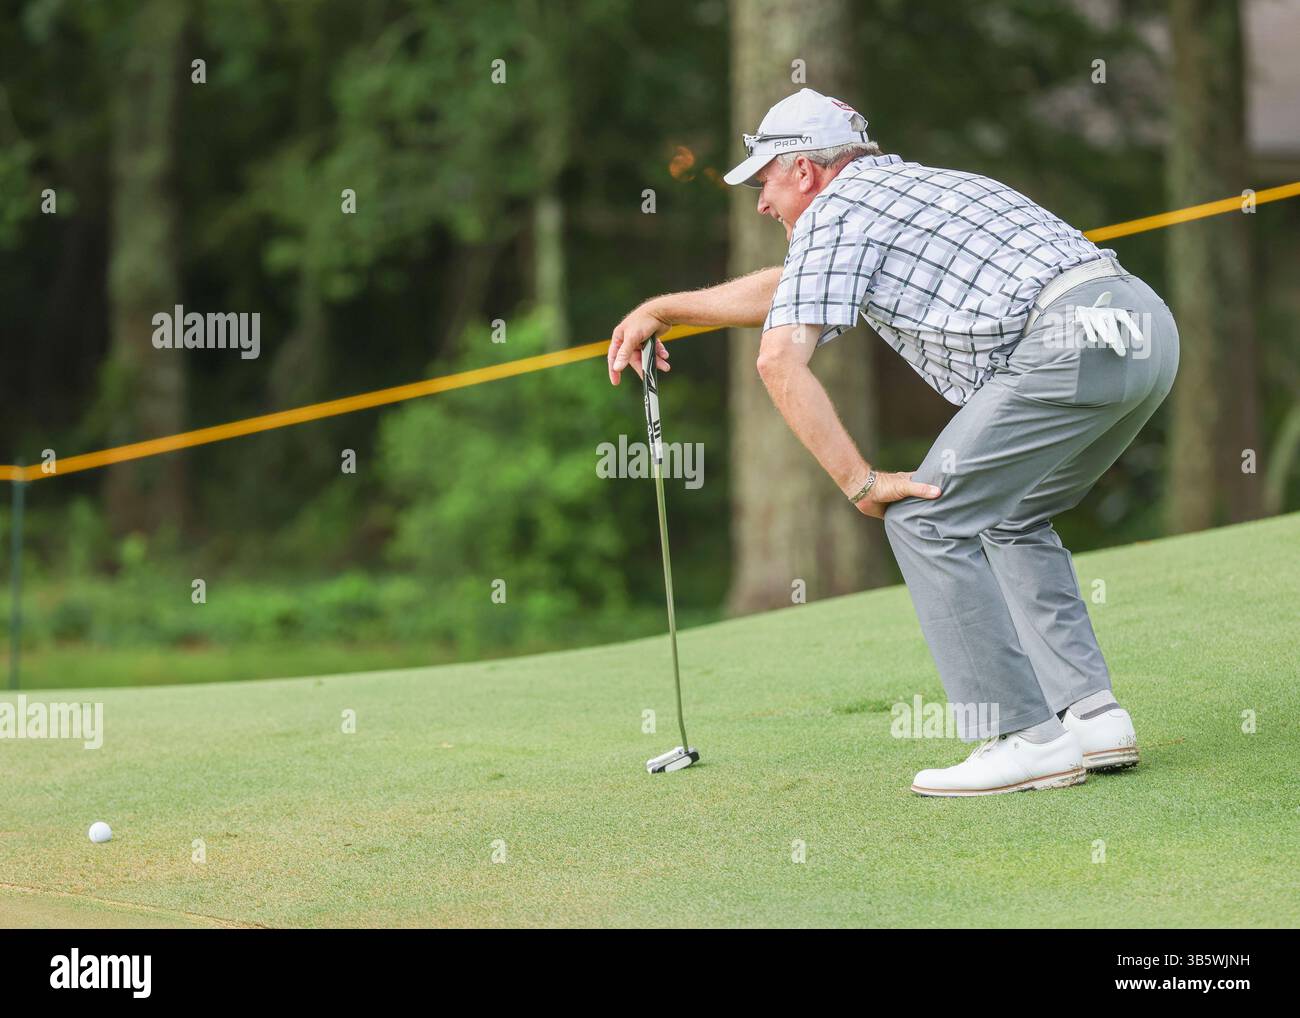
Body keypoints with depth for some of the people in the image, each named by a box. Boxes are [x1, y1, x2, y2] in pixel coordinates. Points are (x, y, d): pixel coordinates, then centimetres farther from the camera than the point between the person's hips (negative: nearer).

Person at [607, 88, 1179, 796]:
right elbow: (788, 288, 46)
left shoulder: (833, 209, 5)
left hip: (1074, 339, -9)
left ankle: (1026, 737, -7)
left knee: (926, 518, -3)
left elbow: (780, 357, -8)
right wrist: (662, 308, 54)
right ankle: (1090, 714, 15)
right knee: (1009, 520, 24)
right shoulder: (906, 184, 33)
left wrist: (859, 482, -6)